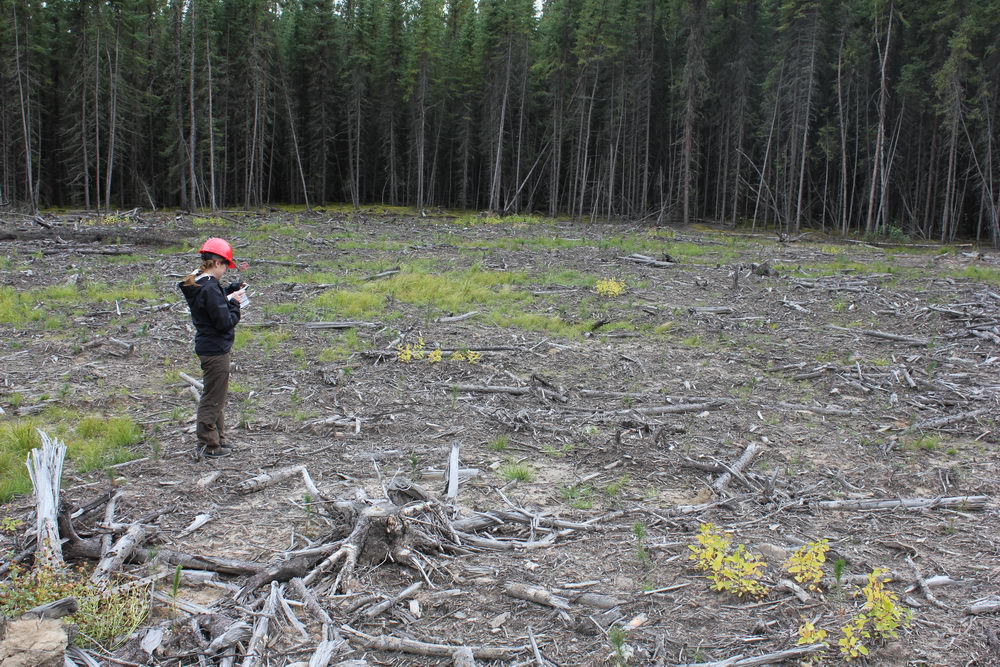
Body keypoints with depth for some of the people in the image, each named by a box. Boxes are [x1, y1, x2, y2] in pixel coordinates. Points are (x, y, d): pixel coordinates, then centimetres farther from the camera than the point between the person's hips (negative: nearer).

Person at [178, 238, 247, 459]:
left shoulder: (197, 284, 6)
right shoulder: (210, 289, -23)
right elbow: (225, 322, -24)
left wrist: (231, 291, 4)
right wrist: (233, 302, -9)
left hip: (207, 347, 10)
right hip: (215, 349, -10)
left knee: (215, 397, 21)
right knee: (213, 398, 2)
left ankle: (217, 439, 33)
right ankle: (208, 445, 13)